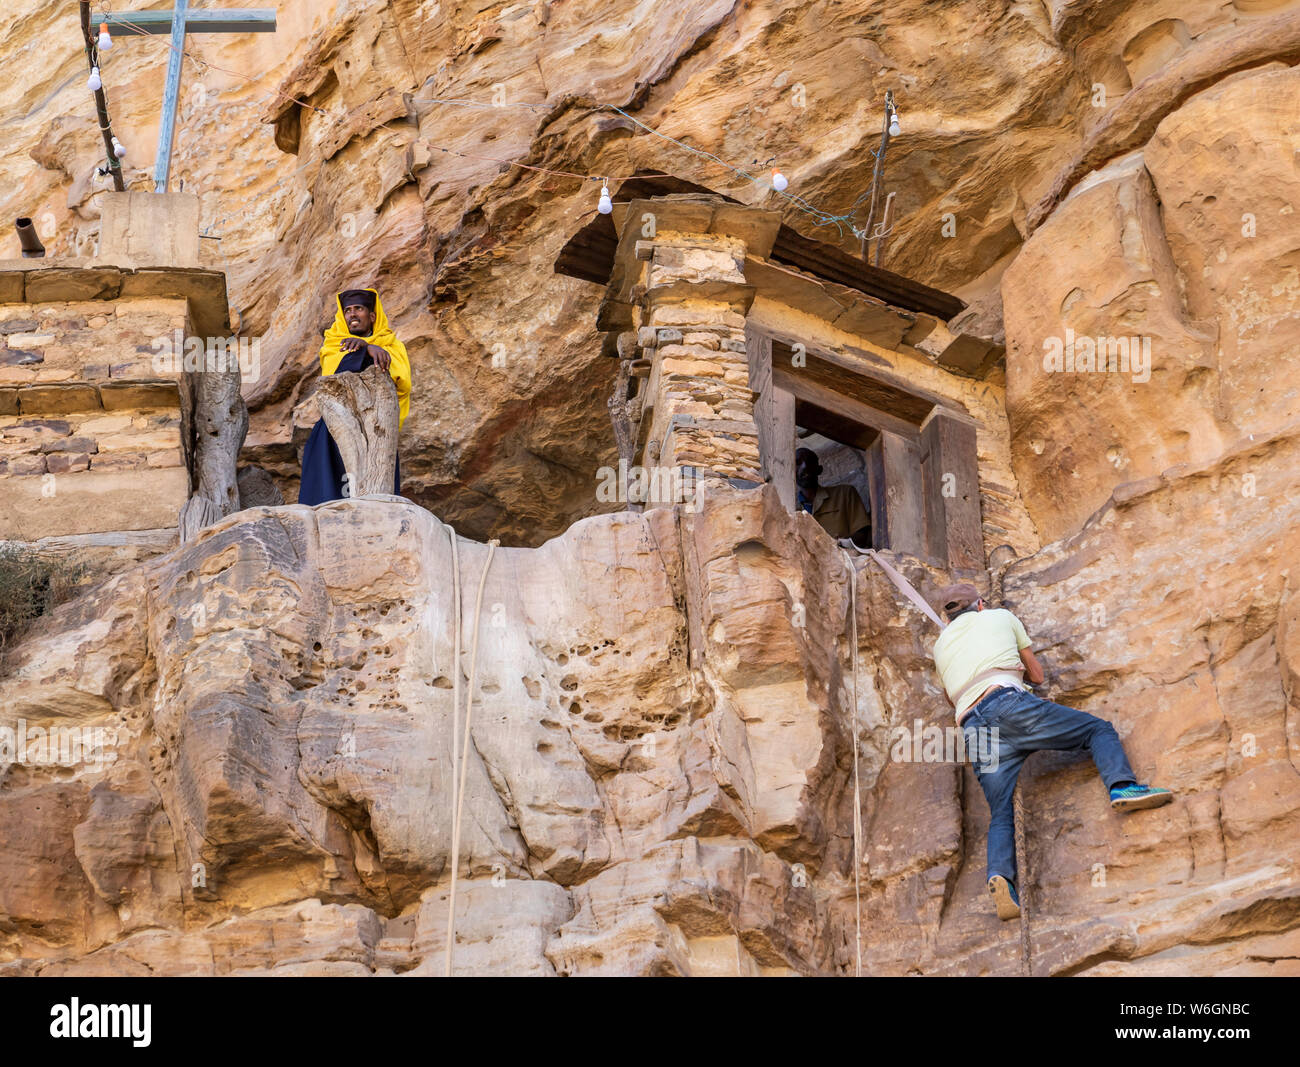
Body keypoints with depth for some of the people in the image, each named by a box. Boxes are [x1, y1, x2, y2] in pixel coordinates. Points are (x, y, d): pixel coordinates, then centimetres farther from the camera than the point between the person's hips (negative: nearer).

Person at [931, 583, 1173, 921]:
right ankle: (1122, 786, -20)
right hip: (1010, 702, -3)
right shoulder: (1000, 616, 26)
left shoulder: (941, 645, 32)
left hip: (972, 727, 3)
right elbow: (1037, 674, 31)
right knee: (1098, 729, 9)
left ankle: (1000, 875, -25)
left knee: (1001, 817, 3)